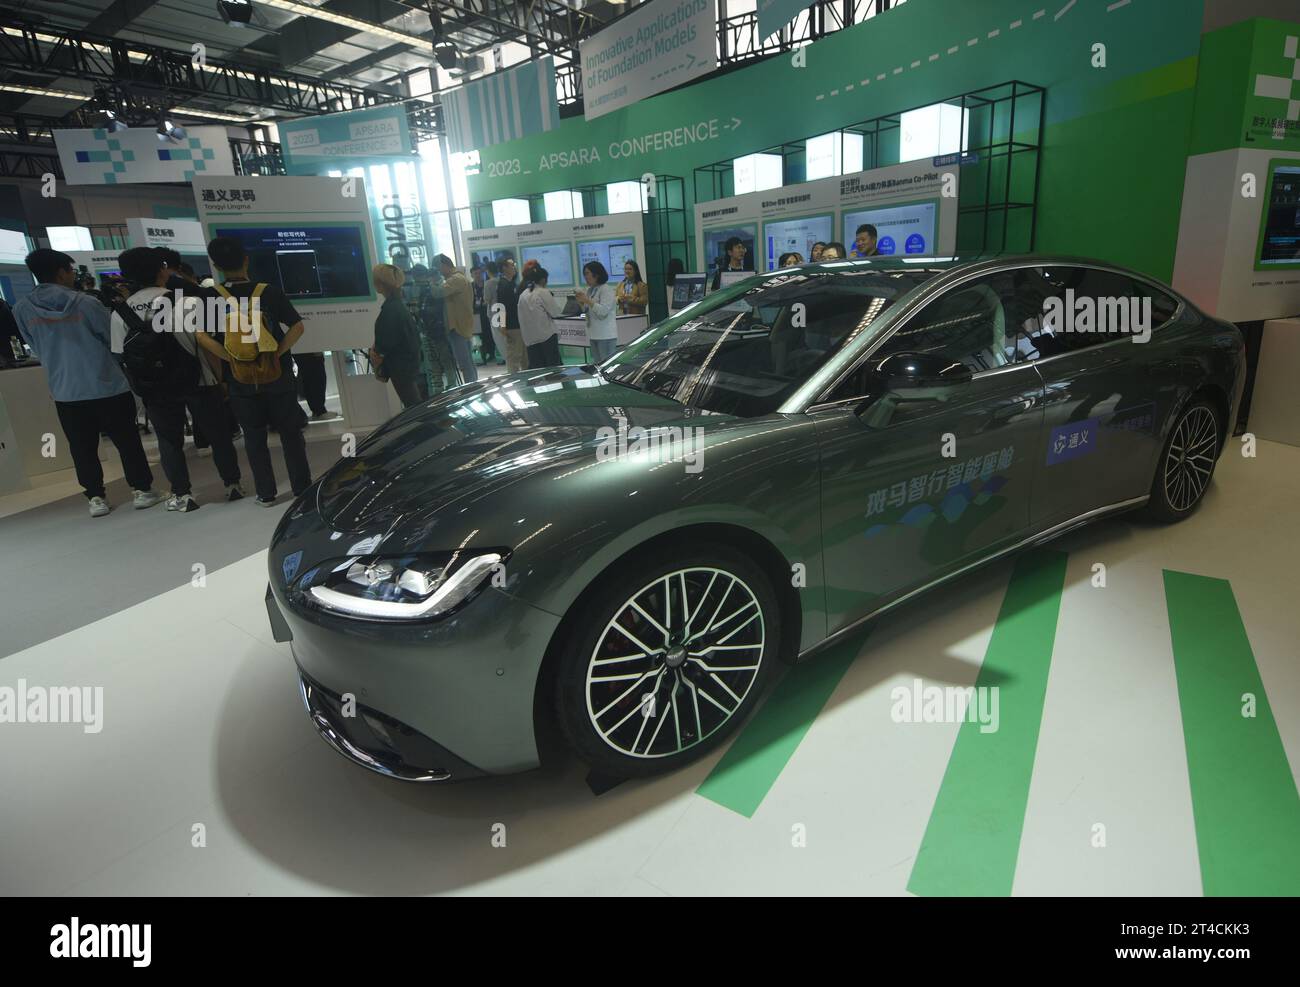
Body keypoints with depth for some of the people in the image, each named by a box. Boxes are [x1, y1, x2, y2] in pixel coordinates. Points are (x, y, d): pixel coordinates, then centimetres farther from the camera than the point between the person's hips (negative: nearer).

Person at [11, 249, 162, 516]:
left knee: (83, 448, 11)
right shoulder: (86, 303, -9)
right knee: (127, 440, 9)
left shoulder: (22, 309, 0)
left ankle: (96, 497, 15)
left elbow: (36, 349, 13)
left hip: (65, 392, 3)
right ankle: (141, 489, 14)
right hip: (108, 386, -2)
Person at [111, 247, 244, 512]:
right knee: (218, 434, 11)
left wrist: (141, 384, 11)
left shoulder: (120, 313, 0)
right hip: (197, 381, -2)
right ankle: (233, 485, 19)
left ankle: (182, 495, 18)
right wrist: (221, 375, -3)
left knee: (169, 441, 13)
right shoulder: (186, 300, -10)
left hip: (155, 388, 2)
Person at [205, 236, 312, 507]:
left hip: (239, 379, 1)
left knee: (254, 437, 11)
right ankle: (302, 488, 11)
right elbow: (297, 326, -10)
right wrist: (278, 353, -10)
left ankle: (266, 494, 15)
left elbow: (202, 336, -14)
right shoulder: (269, 292, -5)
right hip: (276, 375, 0)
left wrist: (230, 357, -11)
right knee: (290, 432, 8)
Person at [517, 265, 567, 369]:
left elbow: (521, 317, 14)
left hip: (530, 338, 6)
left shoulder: (523, 294, 10)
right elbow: (555, 312, -5)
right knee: (553, 367, 1)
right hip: (547, 335, -6)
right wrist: (553, 298, 10)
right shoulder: (543, 292, -8)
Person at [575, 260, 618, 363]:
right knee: (598, 364, 10)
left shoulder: (606, 289, -8)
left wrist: (588, 301, -17)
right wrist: (581, 302, 4)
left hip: (606, 335, -8)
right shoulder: (590, 290, 16)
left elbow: (603, 311, -18)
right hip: (594, 334, 8)